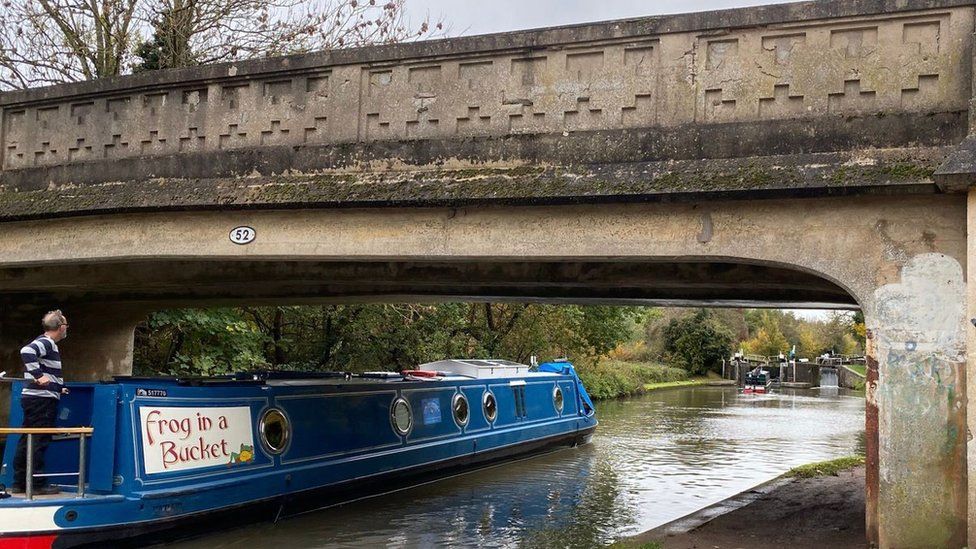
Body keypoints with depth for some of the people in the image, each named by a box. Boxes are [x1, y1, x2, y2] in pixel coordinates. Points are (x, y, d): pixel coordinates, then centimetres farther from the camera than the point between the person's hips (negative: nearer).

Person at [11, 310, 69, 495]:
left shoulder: (46, 343, 19)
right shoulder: (46, 343, -12)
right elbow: (26, 351, -32)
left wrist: (58, 388, 30)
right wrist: (39, 375, -31)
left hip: (30, 398, 10)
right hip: (42, 400, -10)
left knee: (26, 441, 12)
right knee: (39, 442, -6)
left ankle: (19, 482, 18)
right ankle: (37, 484, -2)